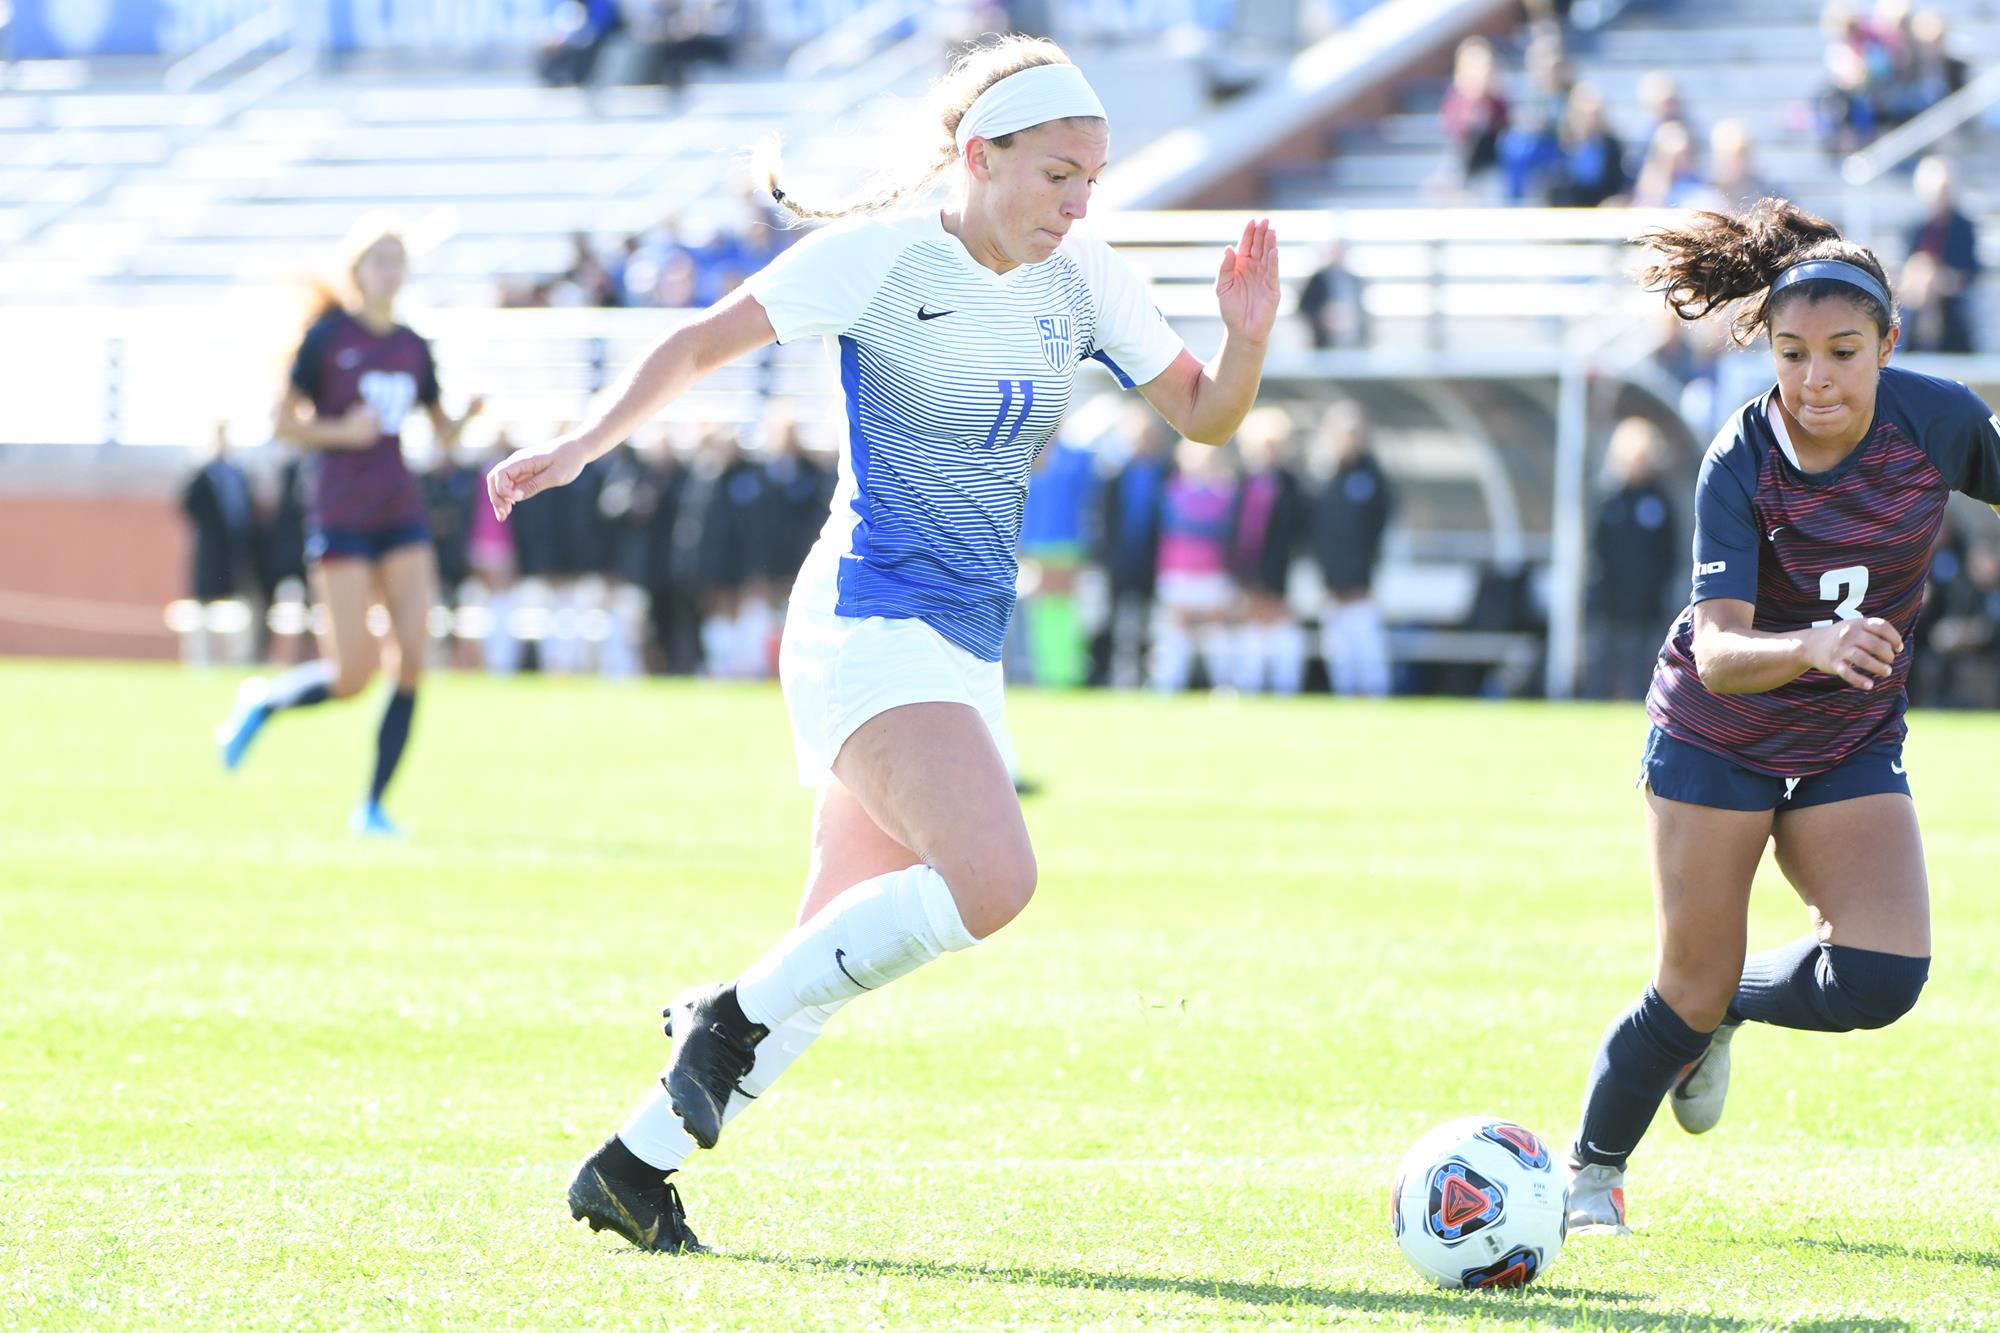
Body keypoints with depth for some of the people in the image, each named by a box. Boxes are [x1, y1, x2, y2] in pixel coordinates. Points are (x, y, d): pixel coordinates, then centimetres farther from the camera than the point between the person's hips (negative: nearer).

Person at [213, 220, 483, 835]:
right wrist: (345, 432, -17)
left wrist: (468, 413, -4)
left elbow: (442, 432, 17)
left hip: (402, 514, 5)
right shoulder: (327, 338, -4)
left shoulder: (414, 348, 10)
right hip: (341, 519, -5)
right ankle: (260, 702, 21)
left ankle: (373, 804, 2)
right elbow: (284, 421, -2)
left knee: (413, 657, -8)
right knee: (352, 675, -10)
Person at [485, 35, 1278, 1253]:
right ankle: (735, 1016, -10)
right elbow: (702, 343, -4)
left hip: (967, 648, 7)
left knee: (843, 952, 7)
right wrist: (586, 444, -16)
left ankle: (634, 1168, 16)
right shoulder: (882, 255, -9)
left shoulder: (1084, 281, 7)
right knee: (991, 880, -27)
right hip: (871, 622, -7)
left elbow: (1204, 417, 11)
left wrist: (1248, 338, -10)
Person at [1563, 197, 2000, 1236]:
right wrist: (1816, 646, -51)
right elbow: (1719, 653, -32)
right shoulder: (1741, 461, -24)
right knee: (1690, 991, -1)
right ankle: (1591, 1170, 25)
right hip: (1717, 736, -3)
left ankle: (1729, 1005, 16)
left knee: (1882, 977, -16)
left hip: (1855, 737, 3)